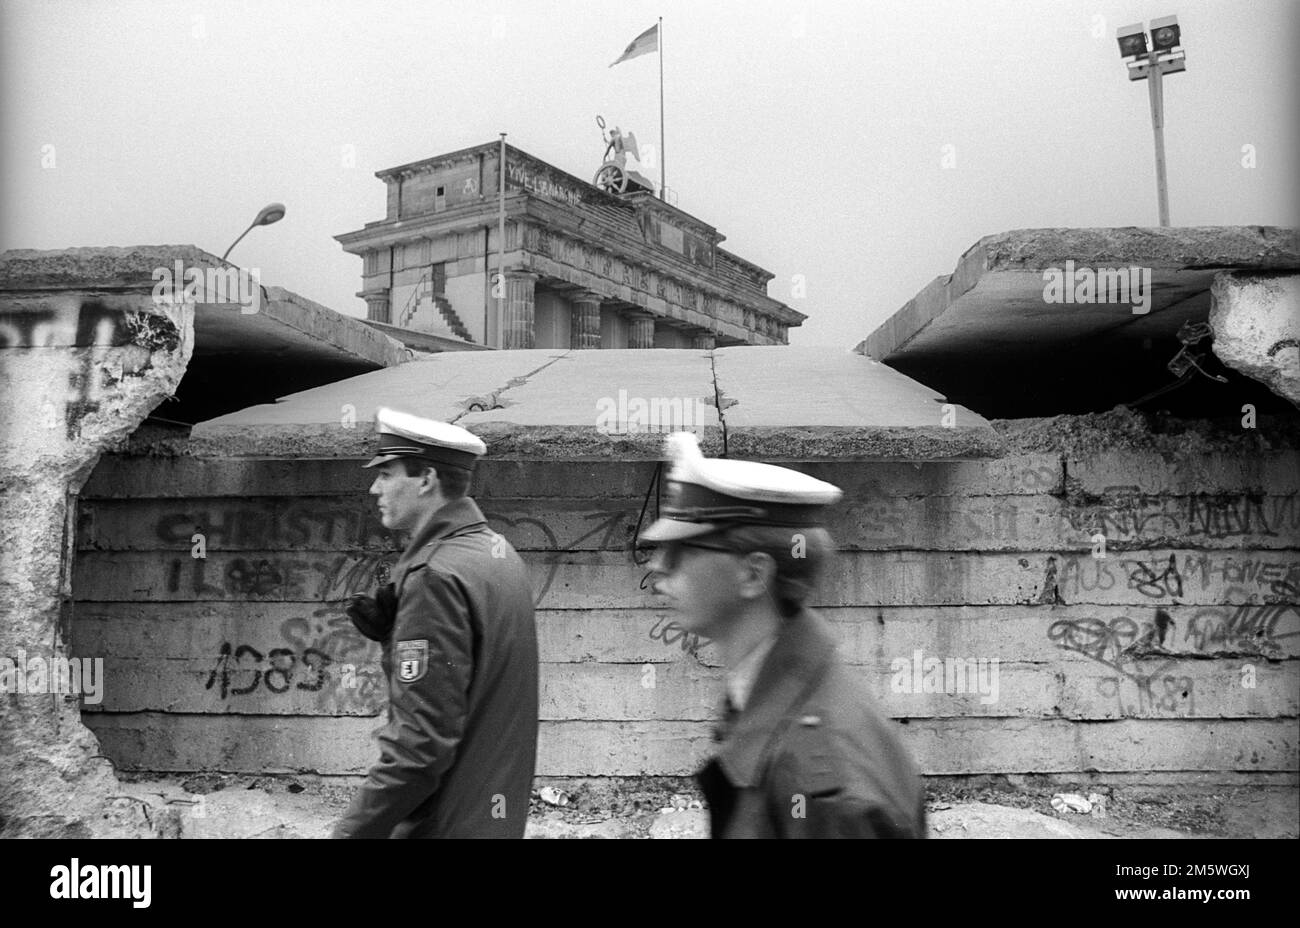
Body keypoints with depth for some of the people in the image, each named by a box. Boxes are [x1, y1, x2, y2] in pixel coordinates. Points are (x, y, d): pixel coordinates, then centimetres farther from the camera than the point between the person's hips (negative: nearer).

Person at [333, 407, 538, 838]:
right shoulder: (498, 551, 7)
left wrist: (353, 829, -17)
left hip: (445, 822, -9)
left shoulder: (435, 575, -21)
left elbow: (423, 740, -24)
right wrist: (392, 632, 0)